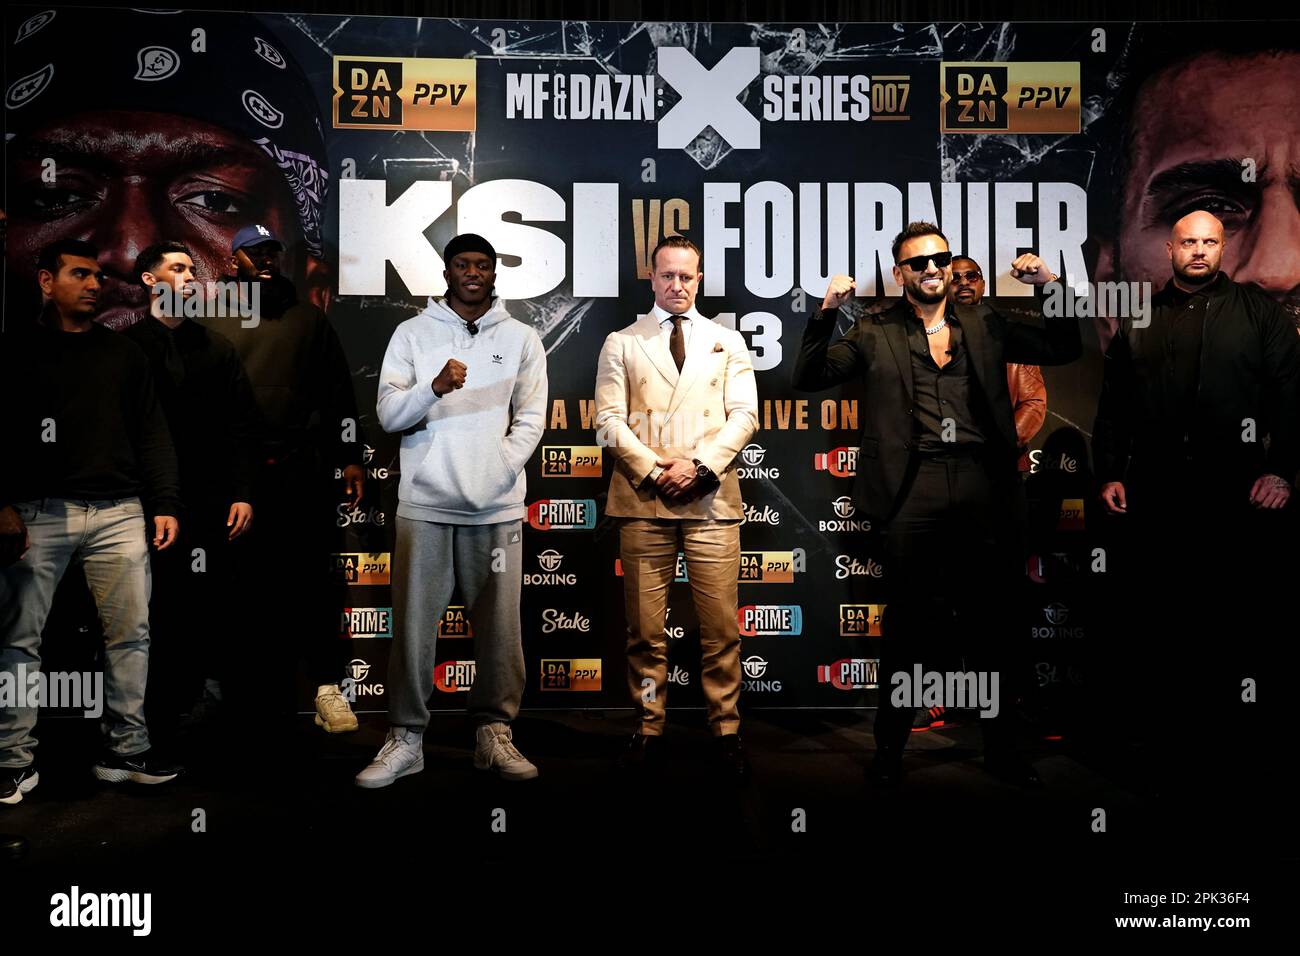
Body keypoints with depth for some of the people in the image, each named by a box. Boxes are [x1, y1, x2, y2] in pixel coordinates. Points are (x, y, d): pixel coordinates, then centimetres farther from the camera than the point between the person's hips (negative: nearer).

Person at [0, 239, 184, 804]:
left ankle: (125, 751, 10)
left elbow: (151, 434, 13)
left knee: (130, 633, 1)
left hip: (119, 511, 3)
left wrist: (164, 503, 4)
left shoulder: (125, 354, 16)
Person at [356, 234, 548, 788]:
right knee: (414, 623, 2)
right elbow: (388, 414, 1)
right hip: (424, 503, 0)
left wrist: (499, 472, -5)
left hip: (497, 506, 1)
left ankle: (494, 734, 16)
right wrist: (434, 388, -17)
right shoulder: (413, 333, 8)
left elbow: (530, 418, 7)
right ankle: (405, 739, 13)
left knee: (500, 625, 3)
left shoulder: (521, 338, 10)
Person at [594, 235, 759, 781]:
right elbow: (608, 420, 3)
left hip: (711, 497, 1)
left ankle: (725, 731, 11)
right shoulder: (622, 344, 12)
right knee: (645, 625, 3)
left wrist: (700, 465, -8)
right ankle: (649, 728, 14)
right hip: (643, 498, 0)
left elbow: (744, 415, 6)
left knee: (720, 624, -1)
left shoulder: (727, 343, 16)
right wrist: (653, 469, -9)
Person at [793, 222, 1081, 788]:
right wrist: (828, 312, -12)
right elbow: (808, 378, 0)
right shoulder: (876, 333, 7)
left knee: (991, 624, 11)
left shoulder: (984, 324, 14)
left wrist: (1050, 288, 3)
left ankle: (1001, 748, 26)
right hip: (914, 488, -2)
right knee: (910, 625, 5)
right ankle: (890, 747, 19)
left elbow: (1064, 349, 15)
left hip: (982, 486, 3)